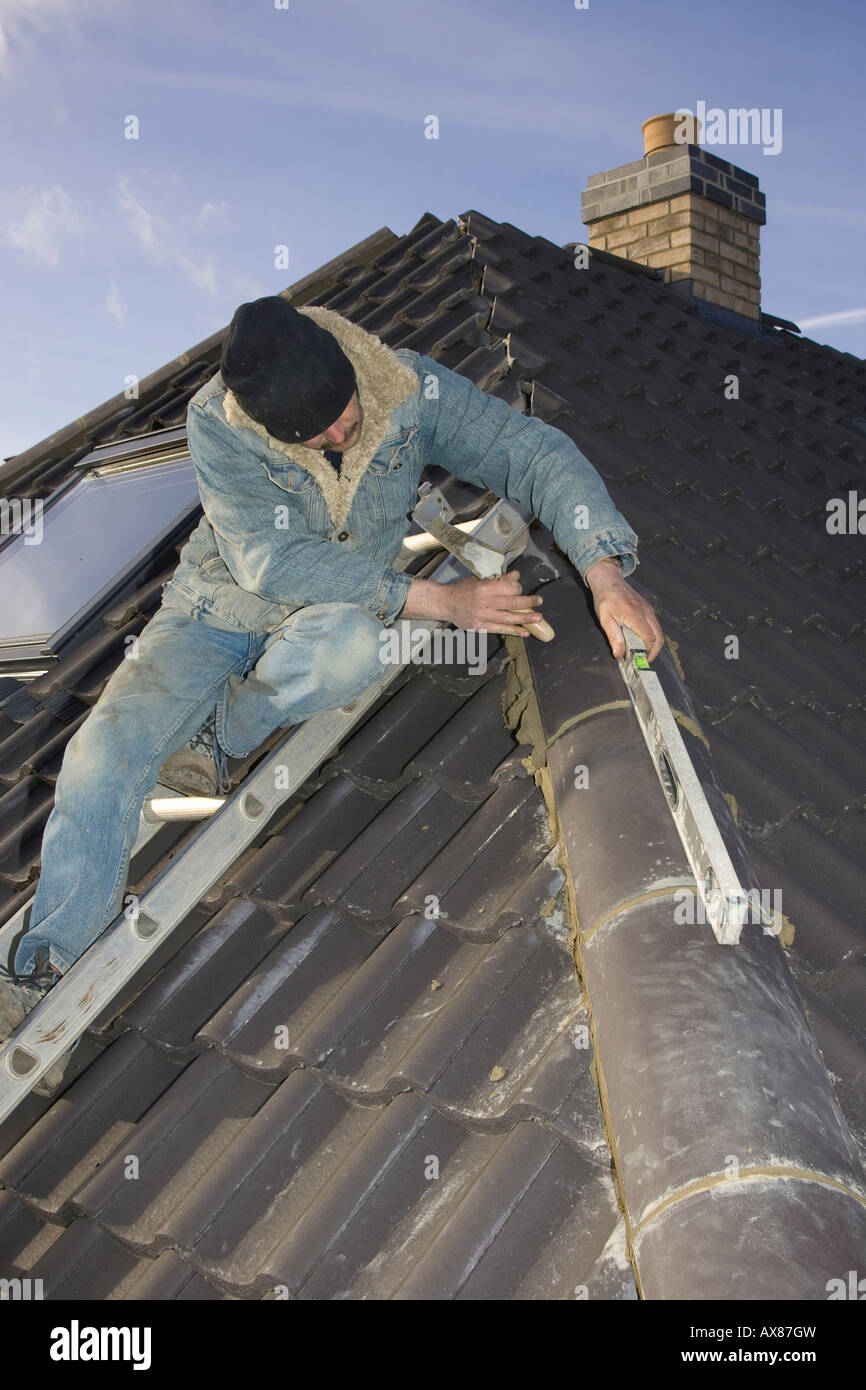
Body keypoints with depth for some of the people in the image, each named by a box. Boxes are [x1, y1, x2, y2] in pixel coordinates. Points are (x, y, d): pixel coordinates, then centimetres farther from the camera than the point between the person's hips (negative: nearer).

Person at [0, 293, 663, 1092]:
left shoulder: (408, 387, -19)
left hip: (335, 613, 1)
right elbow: (274, 562, -30)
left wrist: (606, 575, -32)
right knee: (108, 747, -21)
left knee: (350, 645, -39)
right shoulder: (217, 424, -23)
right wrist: (439, 600, -33)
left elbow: (534, 451, -17)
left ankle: (215, 739, -11)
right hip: (222, 607, 0)